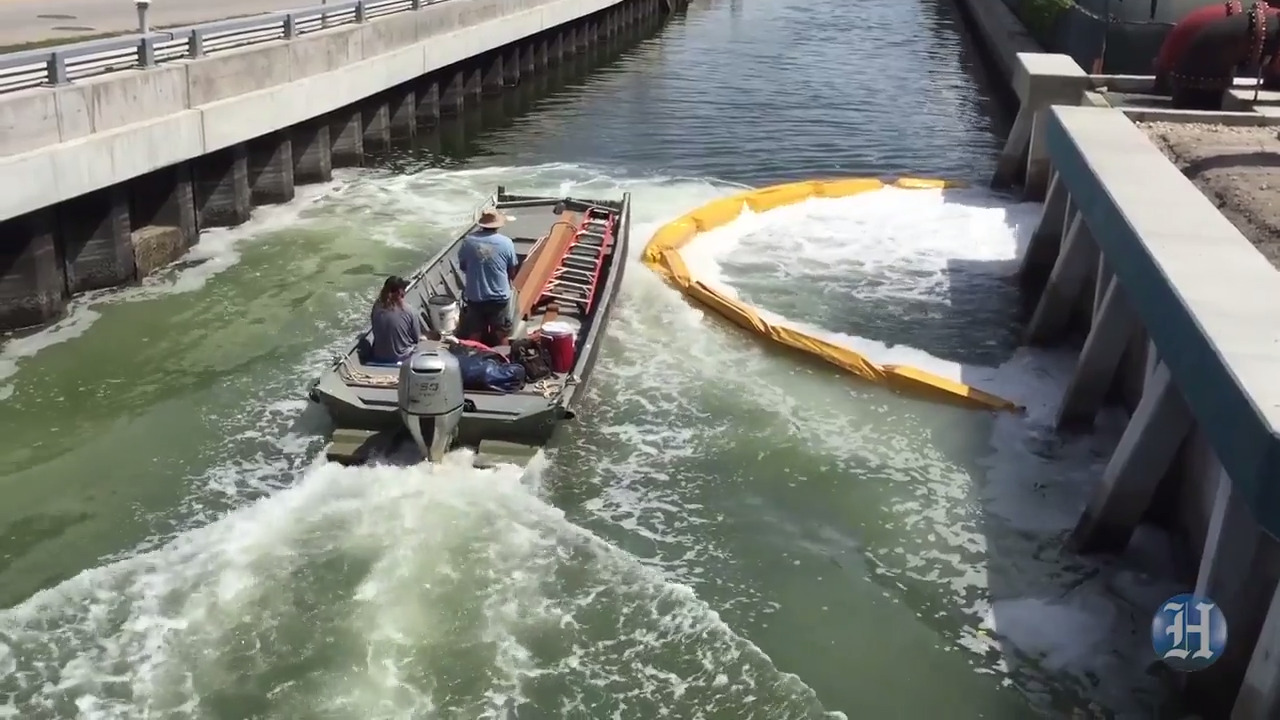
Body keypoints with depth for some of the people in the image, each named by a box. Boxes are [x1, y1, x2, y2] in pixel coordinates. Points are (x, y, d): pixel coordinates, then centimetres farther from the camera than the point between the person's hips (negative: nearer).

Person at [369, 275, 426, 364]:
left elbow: (375, 332, 3)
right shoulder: (409, 314, -22)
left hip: (378, 357, 4)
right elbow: (416, 338, -9)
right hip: (401, 358, -3)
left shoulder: (376, 308, -12)